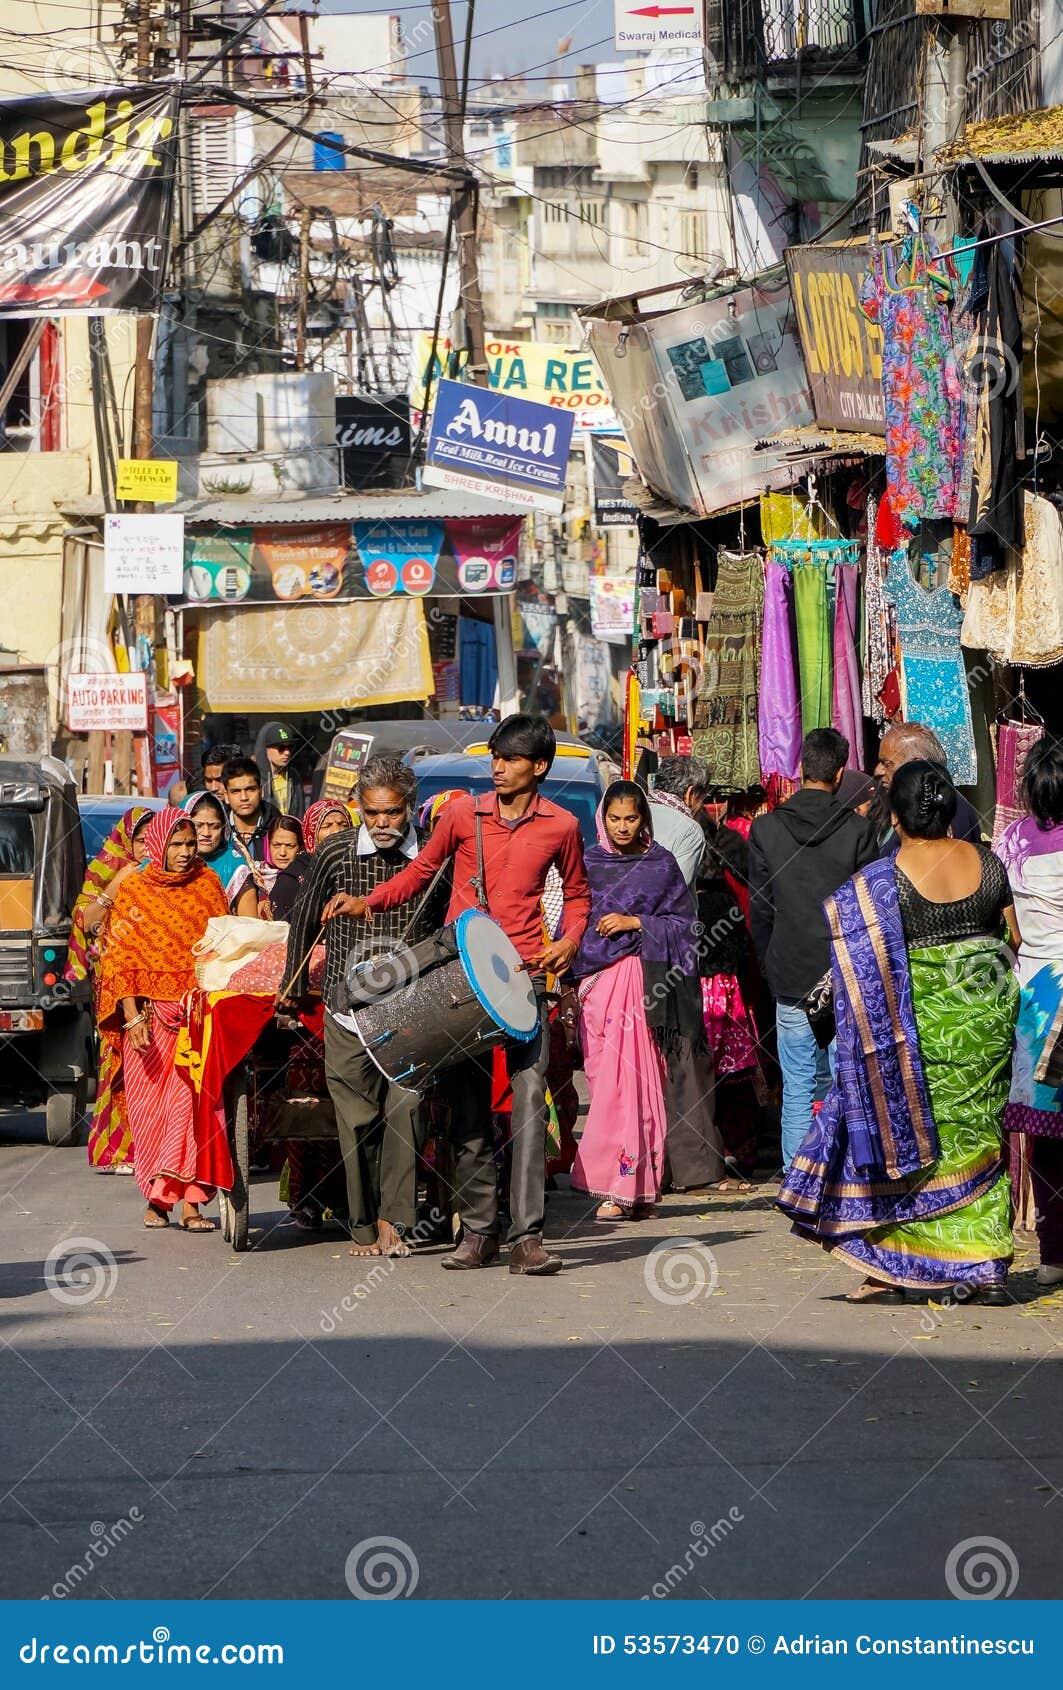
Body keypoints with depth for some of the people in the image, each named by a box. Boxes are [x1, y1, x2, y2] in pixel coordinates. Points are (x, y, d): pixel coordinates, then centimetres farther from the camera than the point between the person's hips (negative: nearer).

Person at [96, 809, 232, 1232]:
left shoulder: (208, 885, 9)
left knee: (193, 1102, -11)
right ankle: (155, 1199, 9)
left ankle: (189, 1201, -15)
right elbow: (121, 960, 2)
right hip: (150, 1014, 0)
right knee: (150, 1105, 1)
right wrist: (132, 1017, -9)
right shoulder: (133, 892, 5)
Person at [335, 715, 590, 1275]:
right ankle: (477, 1231, 11)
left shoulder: (560, 826, 5)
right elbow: (421, 870, 15)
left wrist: (570, 940, 0)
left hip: (523, 976, -1)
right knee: (468, 1106, 4)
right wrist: (369, 902, 0)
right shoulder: (463, 813, 5)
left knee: (530, 1099, -12)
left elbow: (577, 893, 19)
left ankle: (526, 1236, -13)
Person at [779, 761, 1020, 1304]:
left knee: (902, 1136, 6)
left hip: (921, 1021, -4)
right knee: (977, 1136, 11)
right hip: (989, 1015, 4)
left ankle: (888, 1270, 6)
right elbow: (1014, 936, 7)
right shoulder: (987, 863, 0)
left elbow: (869, 966, -11)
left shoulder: (881, 880, -12)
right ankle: (987, 1270, 8)